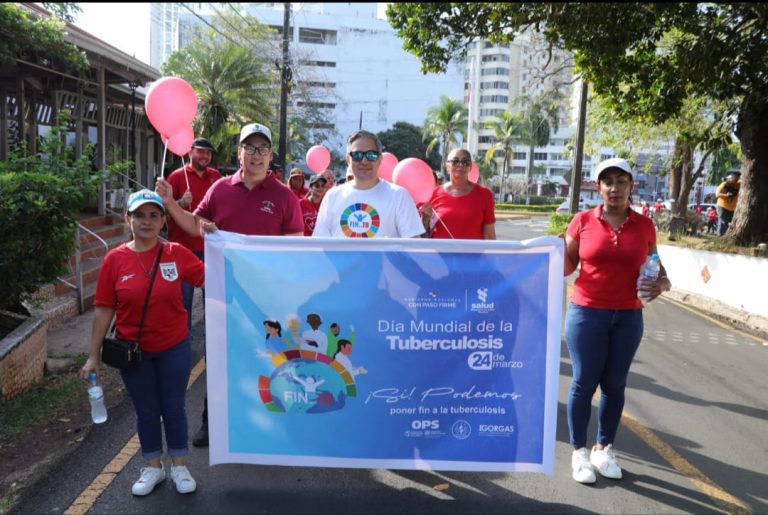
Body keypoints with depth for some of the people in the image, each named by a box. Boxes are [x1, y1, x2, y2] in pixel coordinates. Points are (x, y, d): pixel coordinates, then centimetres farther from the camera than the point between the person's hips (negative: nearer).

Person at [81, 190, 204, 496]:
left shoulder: (177, 254, -8)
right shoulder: (115, 259, -8)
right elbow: (104, 310, -5)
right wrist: (94, 356, -2)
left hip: (174, 348, 0)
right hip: (133, 351, 0)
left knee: (173, 408, 12)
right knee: (146, 411, 15)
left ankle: (179, 467, 31)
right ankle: (153, 467, 35)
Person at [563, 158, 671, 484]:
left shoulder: (644, 226, 3)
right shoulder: (583, 220, -3)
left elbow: (654, 267, 13)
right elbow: (567, 266, 2)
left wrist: (663, 283, -7)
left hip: (628, 317, 2)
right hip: (587, 313, -2)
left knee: (615, 384, 10)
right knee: (584, 383, 3)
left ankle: (604, 449, 26)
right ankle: (579, 452, 17)